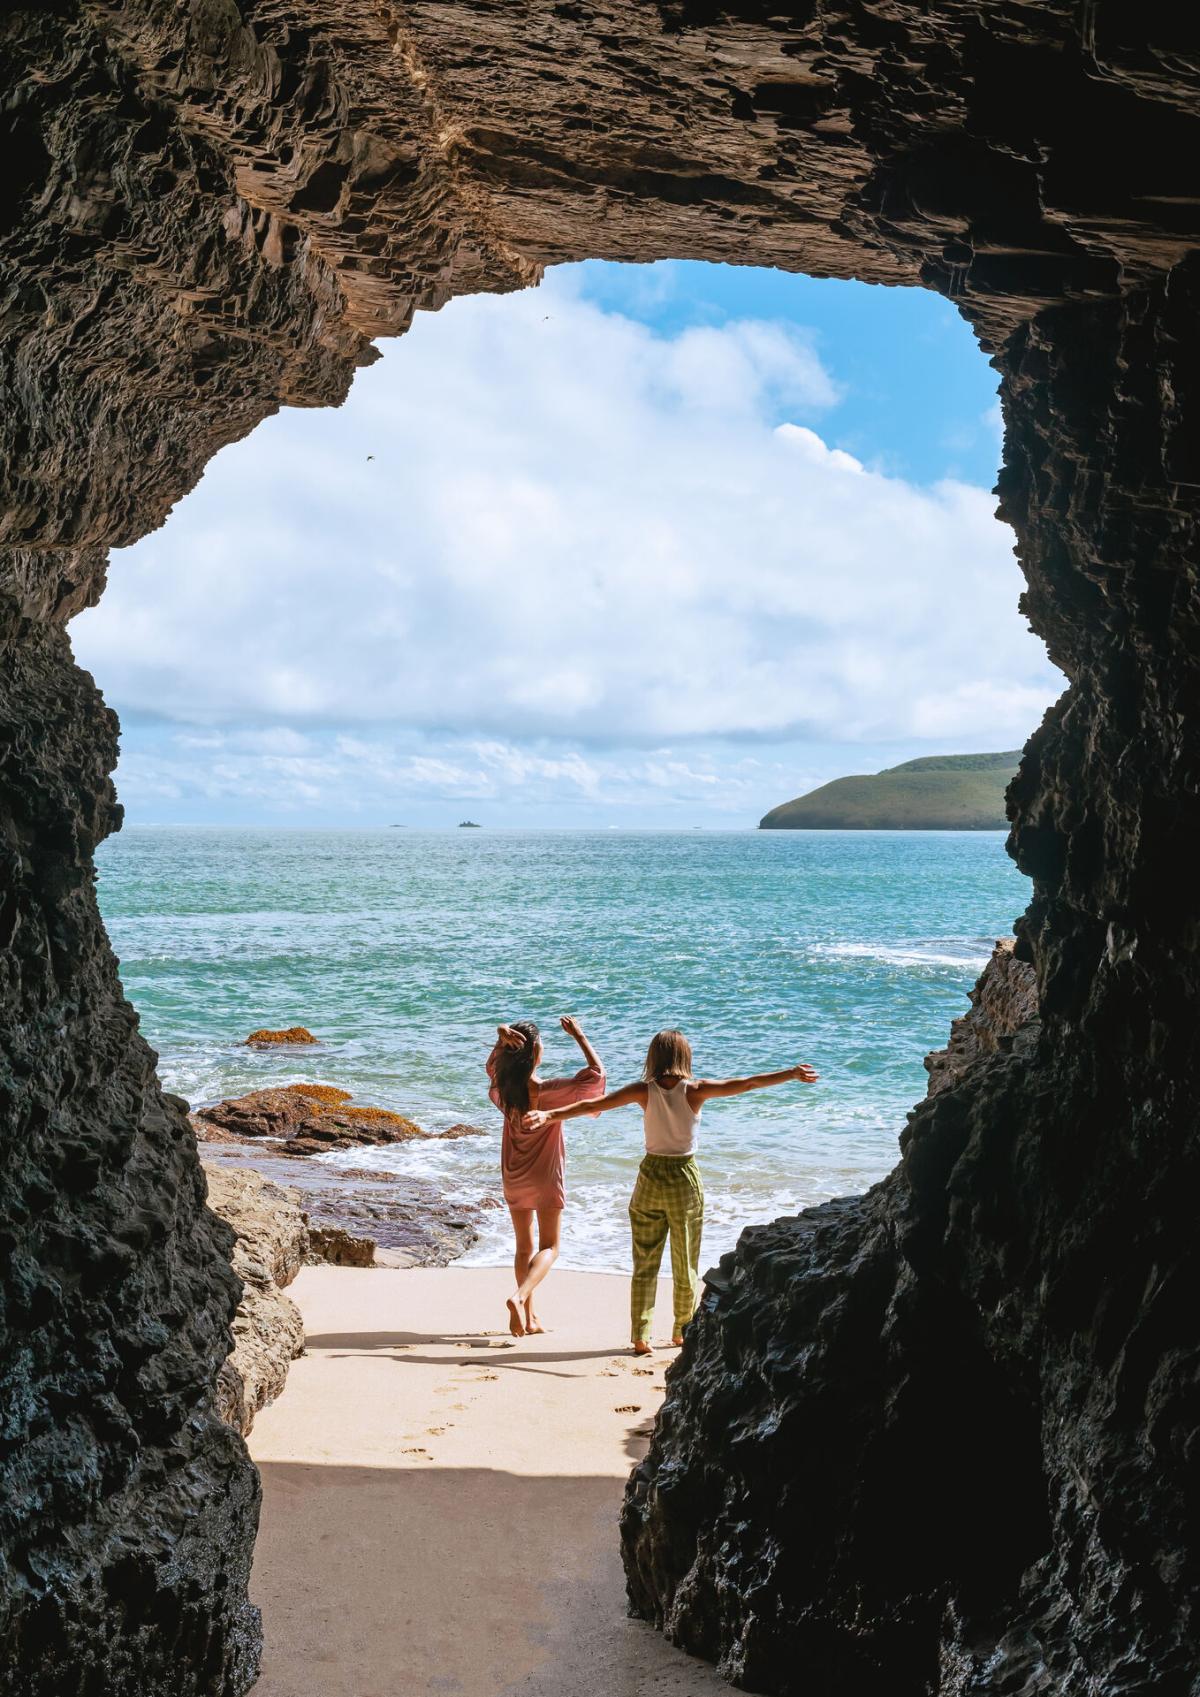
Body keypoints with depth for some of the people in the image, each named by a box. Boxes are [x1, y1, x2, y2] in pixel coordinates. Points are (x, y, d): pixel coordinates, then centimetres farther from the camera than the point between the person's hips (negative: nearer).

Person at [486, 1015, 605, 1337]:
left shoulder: (503, 1089, -7)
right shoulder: (549, 1091, -21)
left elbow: (493, 1066, 17)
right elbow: (596, 1073, -16)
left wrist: (501, 1038, -4)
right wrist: (578, 1035, -9)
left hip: (513, 1178, 5)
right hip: (544, 1178, -5)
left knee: (524, 1247, 16)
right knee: (549, 1247, 3)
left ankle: (529, 1317, 21)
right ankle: (519, 1297, -21)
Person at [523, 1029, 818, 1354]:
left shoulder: (644, 1091, -7)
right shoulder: (696, 1090, -10)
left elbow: (594, 1105, -11)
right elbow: (748, 1083, -9)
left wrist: (550, 1114, -10)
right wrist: (793, 1073, -3)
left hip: (650, 1178, 1)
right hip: (685, 1180, -1)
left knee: (644, 1263, 8)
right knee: (685, 1264, 15)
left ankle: (641, 1336, 5)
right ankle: (682, 1330, 24)